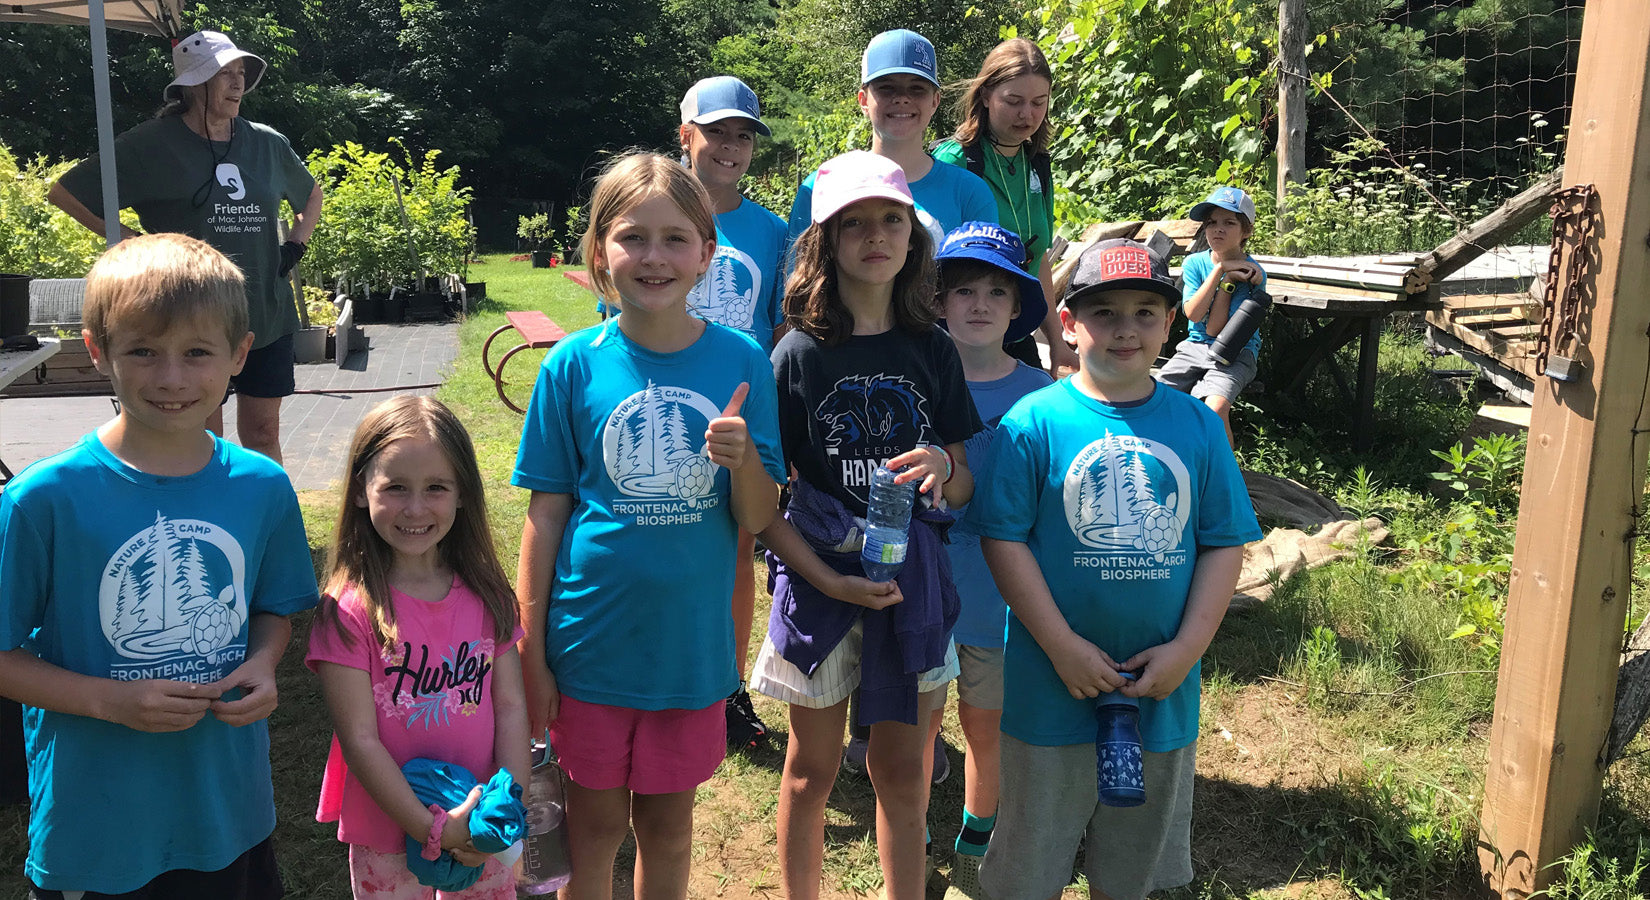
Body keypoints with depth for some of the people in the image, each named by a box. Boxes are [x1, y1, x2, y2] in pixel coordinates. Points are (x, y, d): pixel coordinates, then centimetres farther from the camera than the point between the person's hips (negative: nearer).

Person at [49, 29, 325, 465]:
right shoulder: (152, 144, -4)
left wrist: (296, 245, 11)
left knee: (262, 436, 9)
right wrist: (132, 242, -6)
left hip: (267, 314, 4)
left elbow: (311, 196, 27)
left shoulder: (267, 143, 8)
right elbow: (64, 193, 0)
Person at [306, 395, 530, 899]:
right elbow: (360, 742, -16)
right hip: (388, 835, -3)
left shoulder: (486, 595, -3)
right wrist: (434, 828, -18)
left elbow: (510, 705, -2)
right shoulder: (349, 612, -15)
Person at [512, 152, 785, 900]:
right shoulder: (575, 364, -9)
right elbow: (545, 514, -4)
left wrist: (743, 459, -25)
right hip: (591, 641, -1)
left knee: (669, 825, 19)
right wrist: (531, 654, -3)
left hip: (691, 643, 1)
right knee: (594, 826, 15)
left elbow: (757, 520, -4)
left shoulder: (740, 361, -6)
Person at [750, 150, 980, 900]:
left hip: (914, 577, 2)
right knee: (812, 768, 12)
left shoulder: (931, 351, 2)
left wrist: (943, 465, -17)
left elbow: (964, 491, 6)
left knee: (903, 770, 13)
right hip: (818, 577, -2)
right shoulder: (799, 354, -6)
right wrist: (830, 581, -17)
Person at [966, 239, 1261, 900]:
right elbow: (1004, 539, -11)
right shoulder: (1034, 421, -10)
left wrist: (1187, 648, -9)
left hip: (1162, 688, 3)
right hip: (1053, 685, -3)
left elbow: (1225, 544, 1)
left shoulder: (1197, 425, 0)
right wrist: (1063, 647, -16)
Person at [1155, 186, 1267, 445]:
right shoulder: (1194, 263, 2)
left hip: (1234, 354, -4)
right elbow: (1193, 314, -14)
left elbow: (1215, 329, -14)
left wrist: (1229, 281, -18)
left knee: (1214, 408, -31)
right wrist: (1221, 269, -16)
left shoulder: (1252, 274, -9)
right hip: (1193, 346, 4)